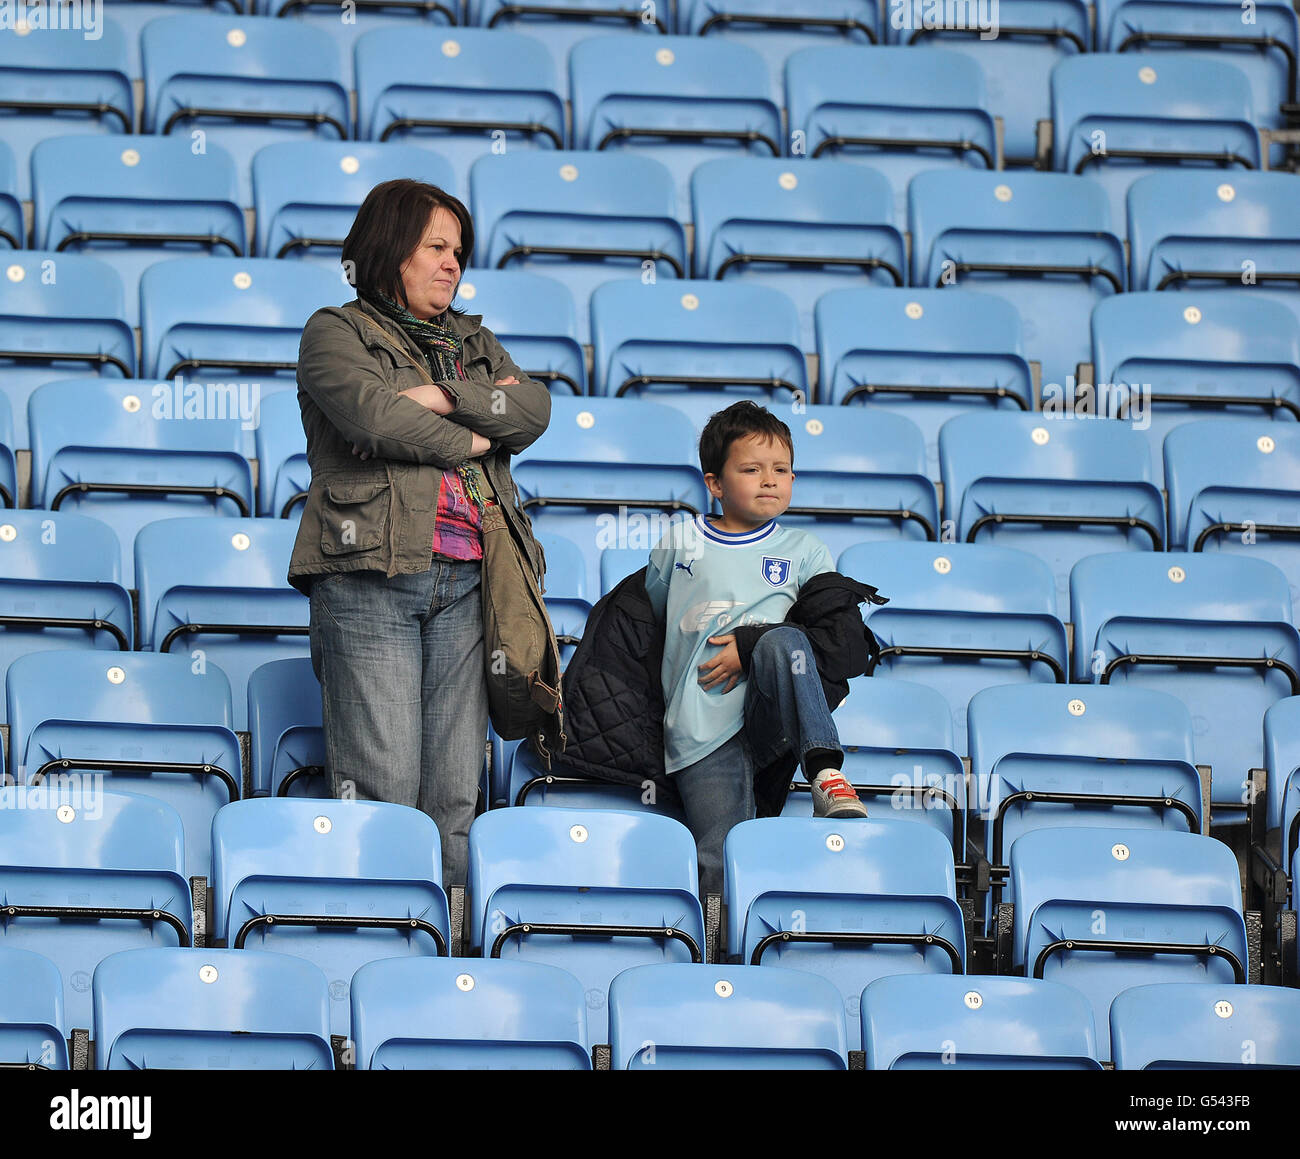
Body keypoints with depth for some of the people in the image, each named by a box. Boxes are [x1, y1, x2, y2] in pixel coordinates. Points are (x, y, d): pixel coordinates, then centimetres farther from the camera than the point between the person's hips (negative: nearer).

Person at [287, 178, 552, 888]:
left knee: (456, 797, -1)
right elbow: (374, 415, -11)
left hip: (465, 582, 5)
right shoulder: (336, 332, 8)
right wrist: (473, 436, 3)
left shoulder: (473, 342, 25)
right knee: (383, 794, -12)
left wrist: (445, 396, -6)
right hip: (370, 573, -5)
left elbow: (534, 409, 7)